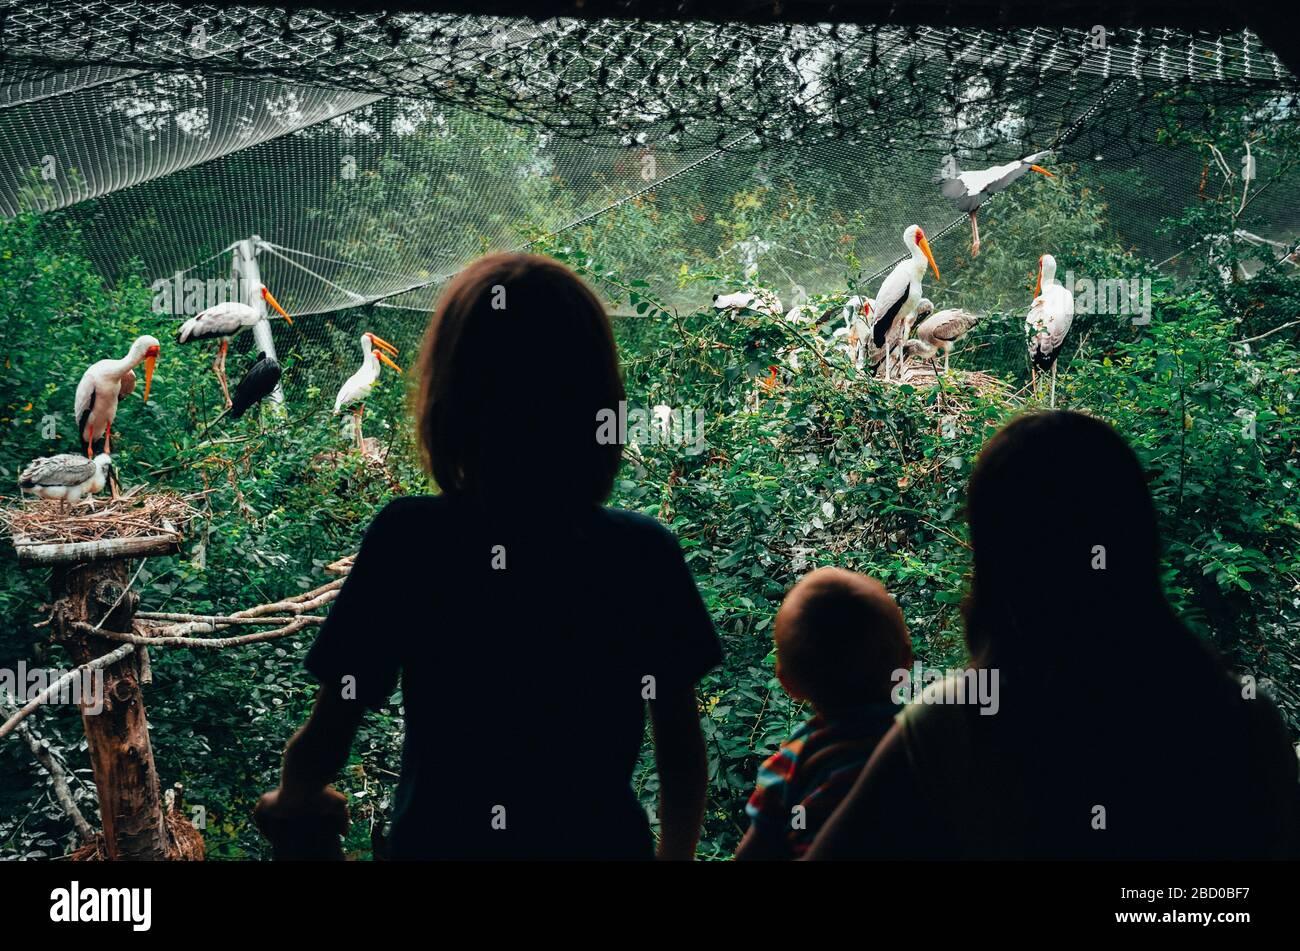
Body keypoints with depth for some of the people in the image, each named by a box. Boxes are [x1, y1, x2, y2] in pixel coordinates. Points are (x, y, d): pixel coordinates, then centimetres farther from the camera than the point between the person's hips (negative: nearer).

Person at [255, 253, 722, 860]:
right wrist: (675, 853, 13)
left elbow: (327, 740, -11)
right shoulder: (644, 553, -14)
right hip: (600, 840, 2)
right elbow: (682, 750, -6)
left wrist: (290, 801, 11)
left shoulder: (405, 541, -18)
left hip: (441, 838, -1)